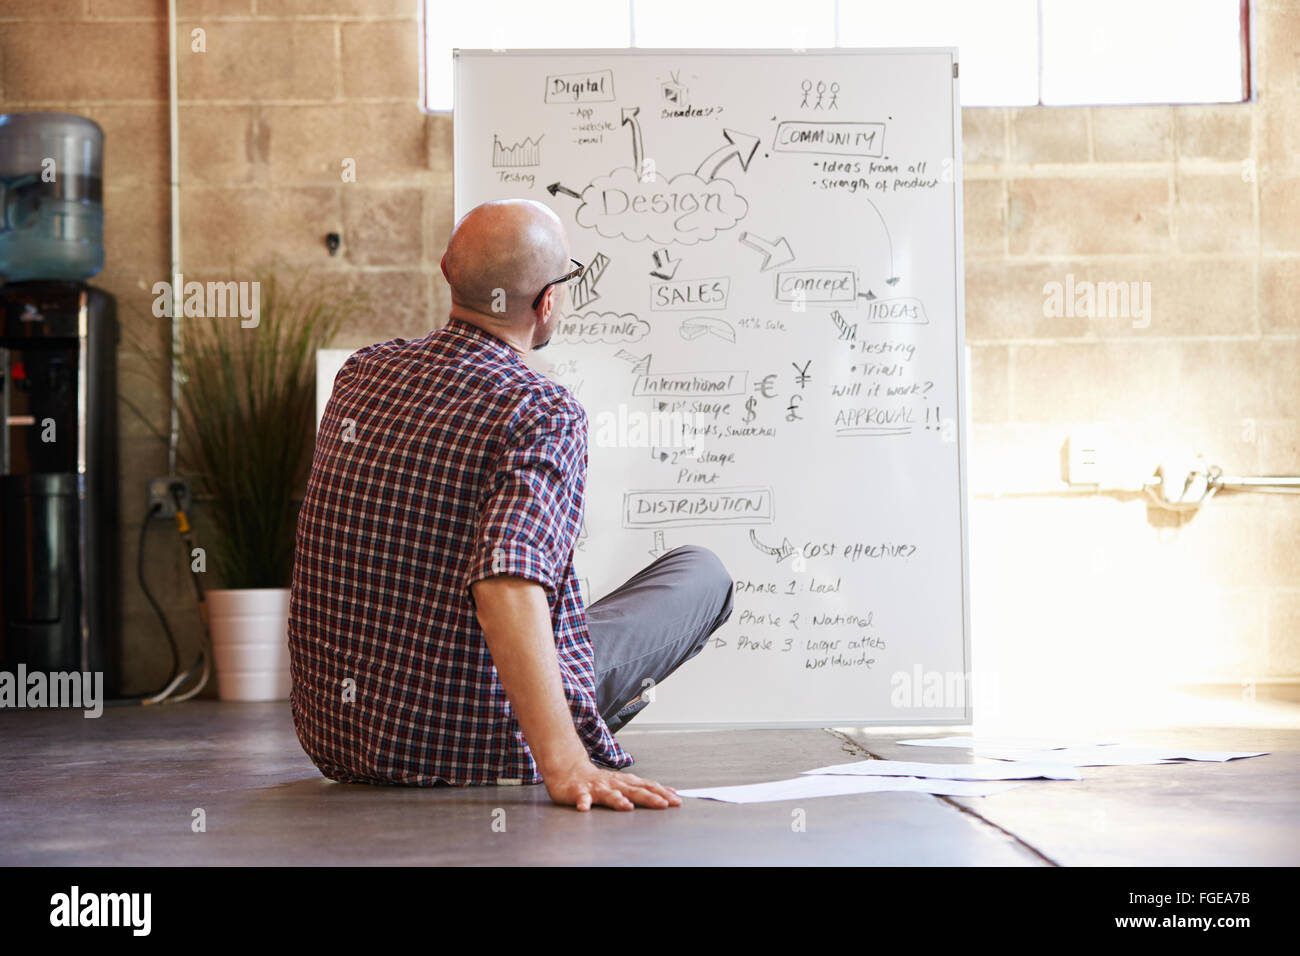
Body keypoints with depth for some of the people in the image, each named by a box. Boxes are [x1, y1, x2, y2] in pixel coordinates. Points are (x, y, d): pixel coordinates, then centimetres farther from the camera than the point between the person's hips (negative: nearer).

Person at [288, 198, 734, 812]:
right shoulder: (545, 414, -20)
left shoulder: (361, 373, 2)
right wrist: (563, 764, -39)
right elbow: (509, 581, -36)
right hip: (469, 749, -7)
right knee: (701, 573, 10)